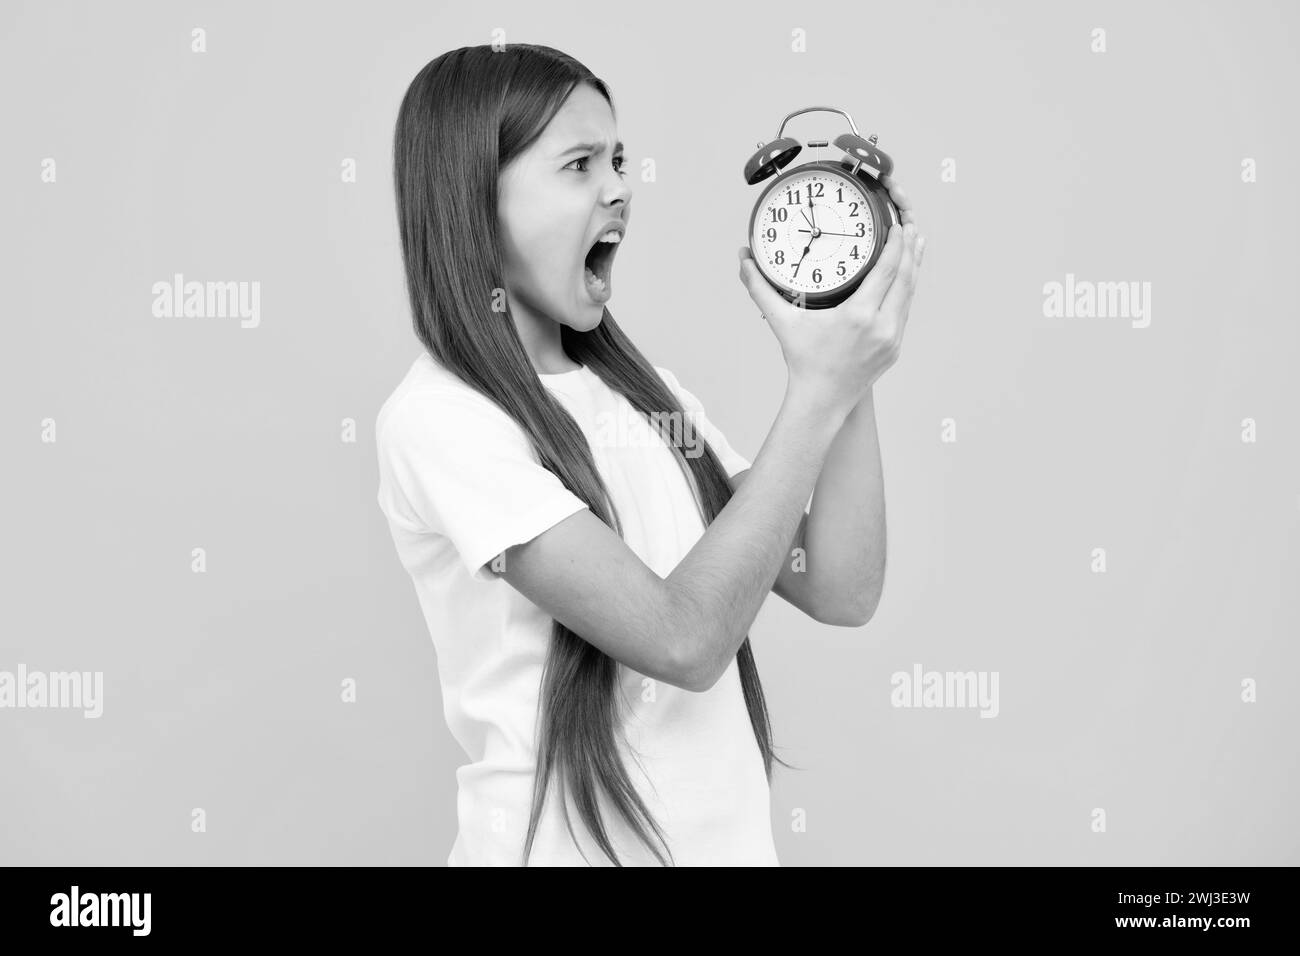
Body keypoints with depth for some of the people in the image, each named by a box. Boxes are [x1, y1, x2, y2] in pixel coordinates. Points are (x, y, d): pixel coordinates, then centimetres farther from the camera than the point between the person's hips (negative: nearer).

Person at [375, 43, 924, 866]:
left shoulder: (647, 394, 5)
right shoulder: (435, 419, -16)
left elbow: (840, 592, -2)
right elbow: (684, 638, -23)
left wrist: (854, 365, -9)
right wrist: (819, 389, -20)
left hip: (732, 837, 7)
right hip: (572, 843, -6)